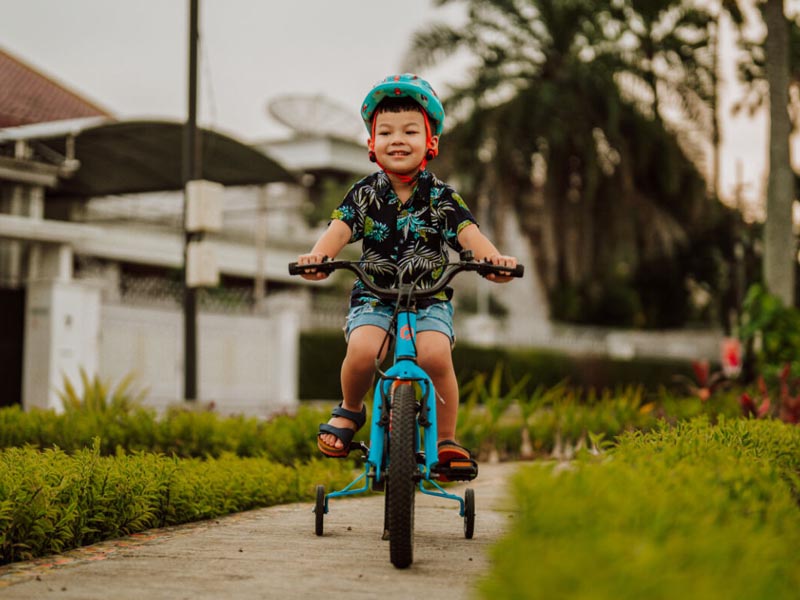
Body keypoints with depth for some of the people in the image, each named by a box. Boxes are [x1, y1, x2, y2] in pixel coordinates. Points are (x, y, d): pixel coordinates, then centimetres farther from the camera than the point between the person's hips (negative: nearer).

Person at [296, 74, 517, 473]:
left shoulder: (440, 197, 1)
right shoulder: (365, 194, 2)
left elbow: (467, 232, -12)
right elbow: (340, 228, -12)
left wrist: (493, 258, -34)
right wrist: (318, 255, -34)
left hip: (429, 298, 0)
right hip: (374, 297, 0)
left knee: (435, 355, -28)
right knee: (363, 351, -29)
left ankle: (446, 439, -6)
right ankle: (350, 410, 4)